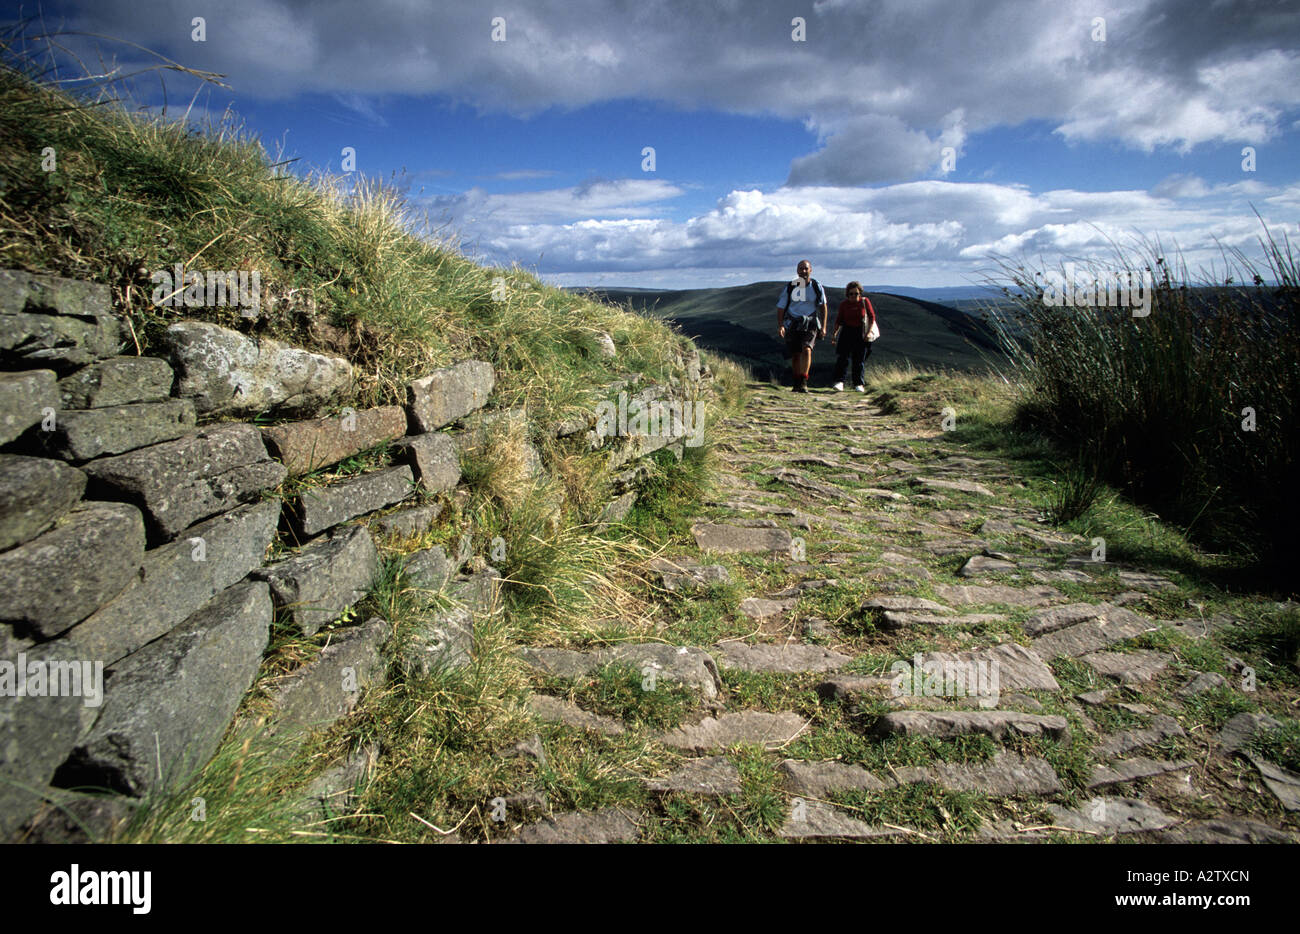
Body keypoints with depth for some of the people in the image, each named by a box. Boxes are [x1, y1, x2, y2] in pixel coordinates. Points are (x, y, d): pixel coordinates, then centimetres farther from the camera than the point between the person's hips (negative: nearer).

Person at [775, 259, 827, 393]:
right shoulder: (790, 287, -1)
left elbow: (823, 306, 12)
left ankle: (804, 382, -23)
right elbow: (780, 307, 2)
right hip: (793, 324, 1)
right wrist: (780, 325, -11)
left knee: (806, 349, -22)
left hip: (810, 323, -1)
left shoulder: (816, 286, 1)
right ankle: (797, 384, 20)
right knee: (795, 355, 6)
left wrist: (823, 326, 4)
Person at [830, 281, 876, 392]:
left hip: (861, 333, 0)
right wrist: (835, 333, -4)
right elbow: (839, 320, 6)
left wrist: (868, 332, -5)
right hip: (846, 331, 1)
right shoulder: (844, 304, -1)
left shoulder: (865, 301, -4)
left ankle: (859, 384, 10)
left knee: (859, 359, 2)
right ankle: (839, 382, -15)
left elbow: (872, 317, 1)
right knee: (842, 357, -13)